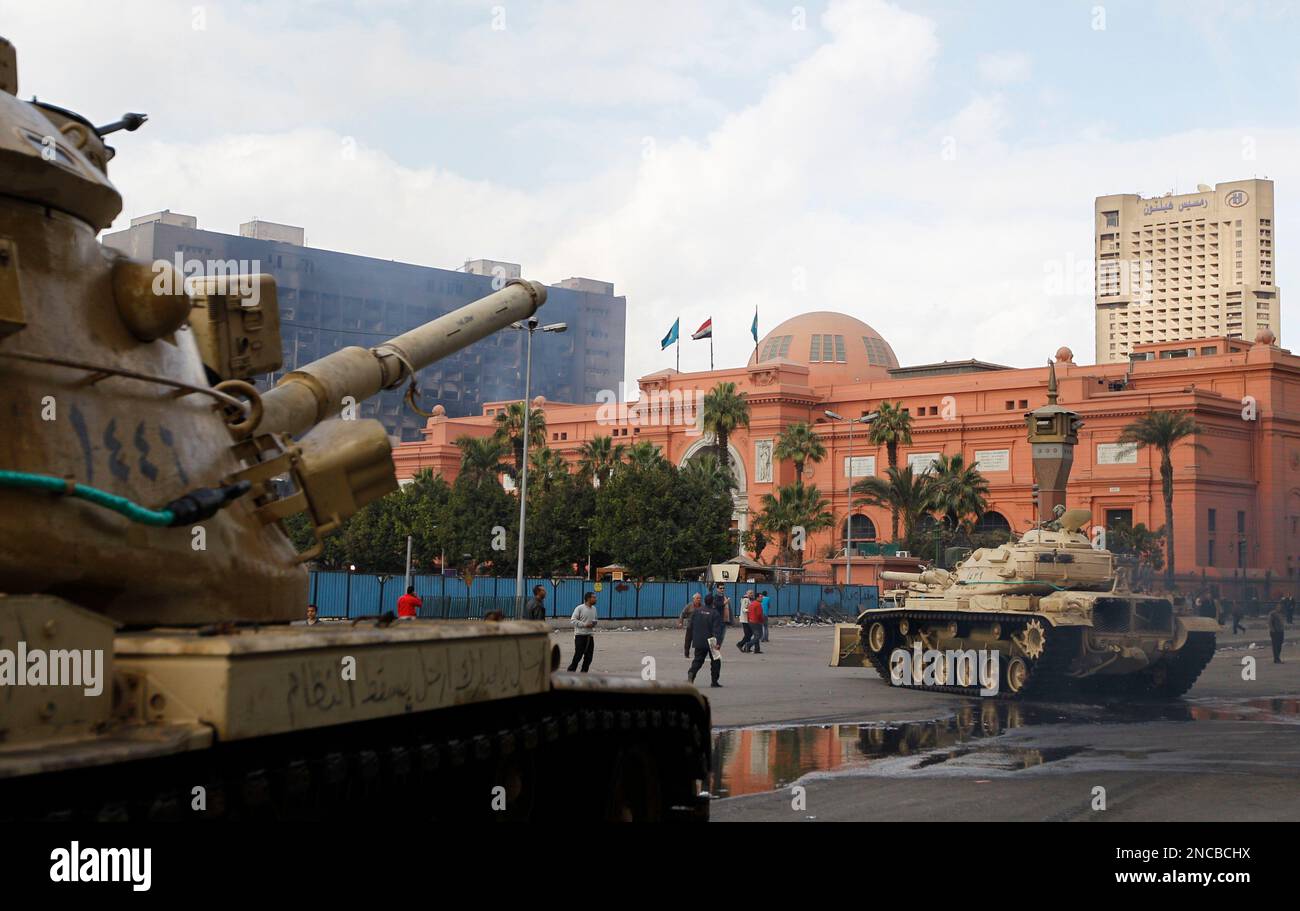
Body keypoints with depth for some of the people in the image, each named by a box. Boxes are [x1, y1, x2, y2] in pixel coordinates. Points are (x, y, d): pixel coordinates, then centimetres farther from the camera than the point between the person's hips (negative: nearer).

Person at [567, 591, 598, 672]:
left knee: (588, 656, 7)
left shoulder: (594, 608, 12)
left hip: (590, 635, 7)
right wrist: (584, 625, -20)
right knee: (578, 655, -8)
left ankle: (583, 673, 16)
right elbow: (573, 620, -13)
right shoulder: (579, 608, -10)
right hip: (580, 635, -7)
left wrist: (594, 624, 2)